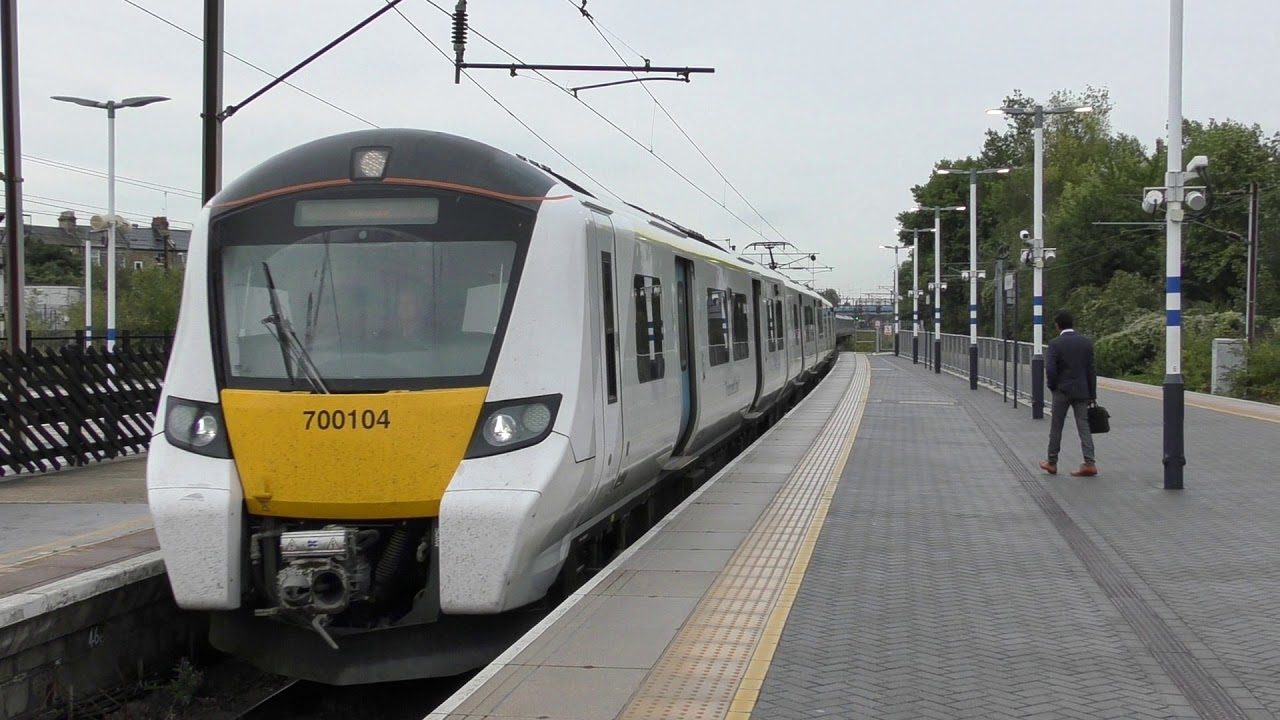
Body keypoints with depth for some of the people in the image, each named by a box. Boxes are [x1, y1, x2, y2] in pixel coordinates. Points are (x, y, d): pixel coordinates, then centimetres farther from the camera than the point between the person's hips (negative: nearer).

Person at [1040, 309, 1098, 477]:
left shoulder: (1055, 343, -11)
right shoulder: (1086, 342, 1)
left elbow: (1050, 369, -17)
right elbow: (1092, 370, 2)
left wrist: (1053, 386, 1)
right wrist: (1092, 395, 7)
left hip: (1062, 391, -3)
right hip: (1081, 391, 3)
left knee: (1056, 427, 10)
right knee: (1084, 427, 3)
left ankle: (1052, 463, 19)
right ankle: (1089, 463, -6)